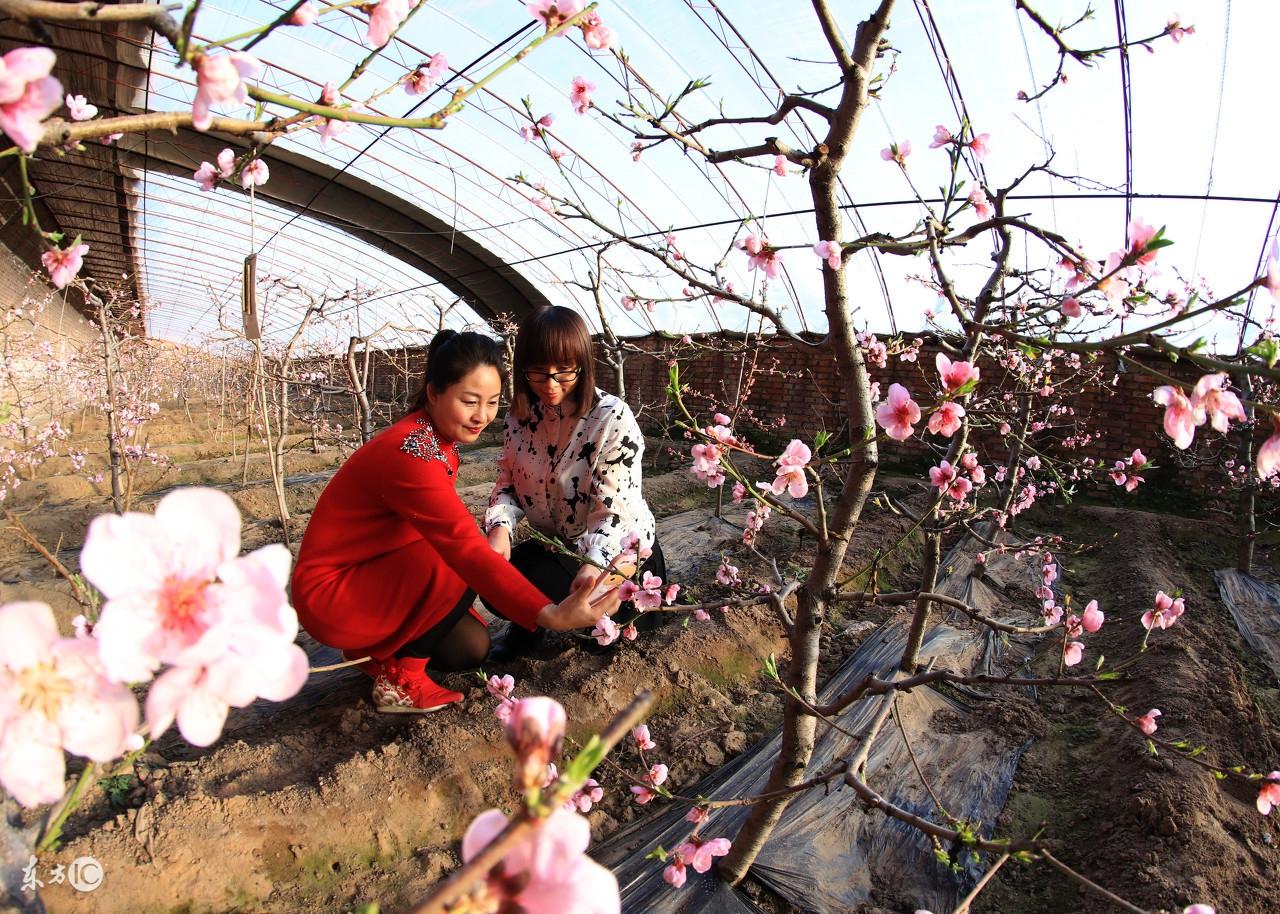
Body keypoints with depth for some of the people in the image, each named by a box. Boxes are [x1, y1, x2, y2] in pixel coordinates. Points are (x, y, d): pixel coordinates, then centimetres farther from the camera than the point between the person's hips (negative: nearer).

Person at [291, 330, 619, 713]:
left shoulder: (436, 437, 1)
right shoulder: (411, 452, -30)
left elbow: (451, 533, 4)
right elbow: (469, 552, -39)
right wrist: (549, 615, -46)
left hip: (371, 574, 9)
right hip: (331, 594, -8)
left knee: (471, 647, 0)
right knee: (460, 568, -28)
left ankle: (377, 646, 20)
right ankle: (398, 676, -9)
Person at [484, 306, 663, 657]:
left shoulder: (612, 417, -22)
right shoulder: (520, 415, -4)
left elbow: (616, 506, -26)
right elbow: (508, 482, 1)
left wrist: (595, 564, -44)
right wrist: (500, 527, -22)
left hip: (621, 551, -6)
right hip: (561, 545, 6)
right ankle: (525, 632, 21)